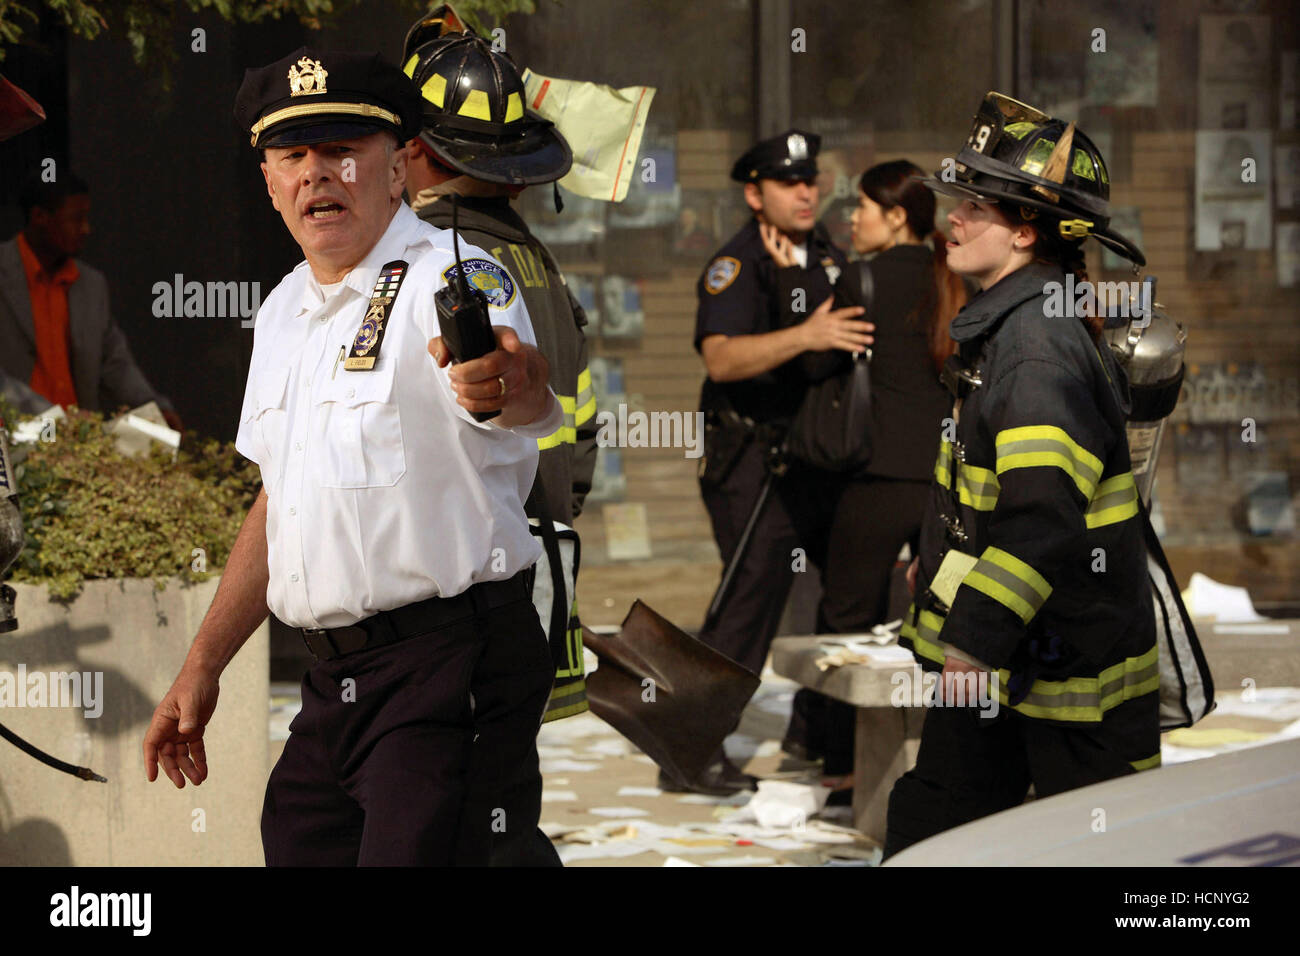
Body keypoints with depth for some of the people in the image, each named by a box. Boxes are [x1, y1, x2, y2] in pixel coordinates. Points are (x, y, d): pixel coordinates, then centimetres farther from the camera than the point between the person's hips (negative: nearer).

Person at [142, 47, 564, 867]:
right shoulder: (285, 311, 15)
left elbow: (533, 408, -34)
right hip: (334, 677, 8)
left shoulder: (457, 281, -11)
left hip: (451, 673, -8)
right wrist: (202, 667, 22)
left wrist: (511, 388, -58)